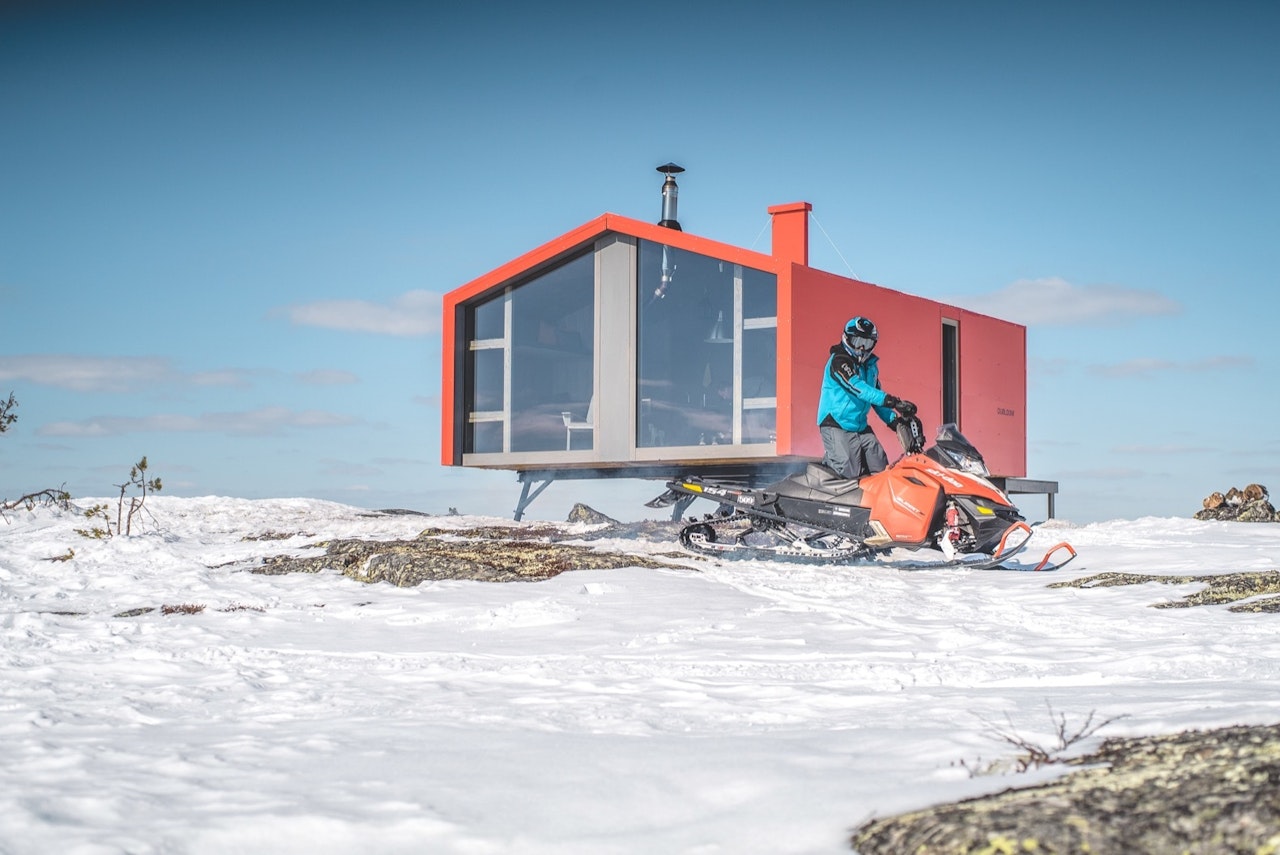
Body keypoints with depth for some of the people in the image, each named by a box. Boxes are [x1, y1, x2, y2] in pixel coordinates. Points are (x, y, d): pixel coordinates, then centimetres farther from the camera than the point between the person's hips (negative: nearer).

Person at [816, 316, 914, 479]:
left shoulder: (870, 365, 14)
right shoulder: (839, 360, -14)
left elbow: (876, 396, 21)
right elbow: (858, 388, -28)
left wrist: (893, 419, 4)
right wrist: (892, 401, -37)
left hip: (861, 427, 8)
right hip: (836, 425, -8)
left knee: (881, 469, 0)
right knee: (851, 471, -19)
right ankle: (827, 463, 11)